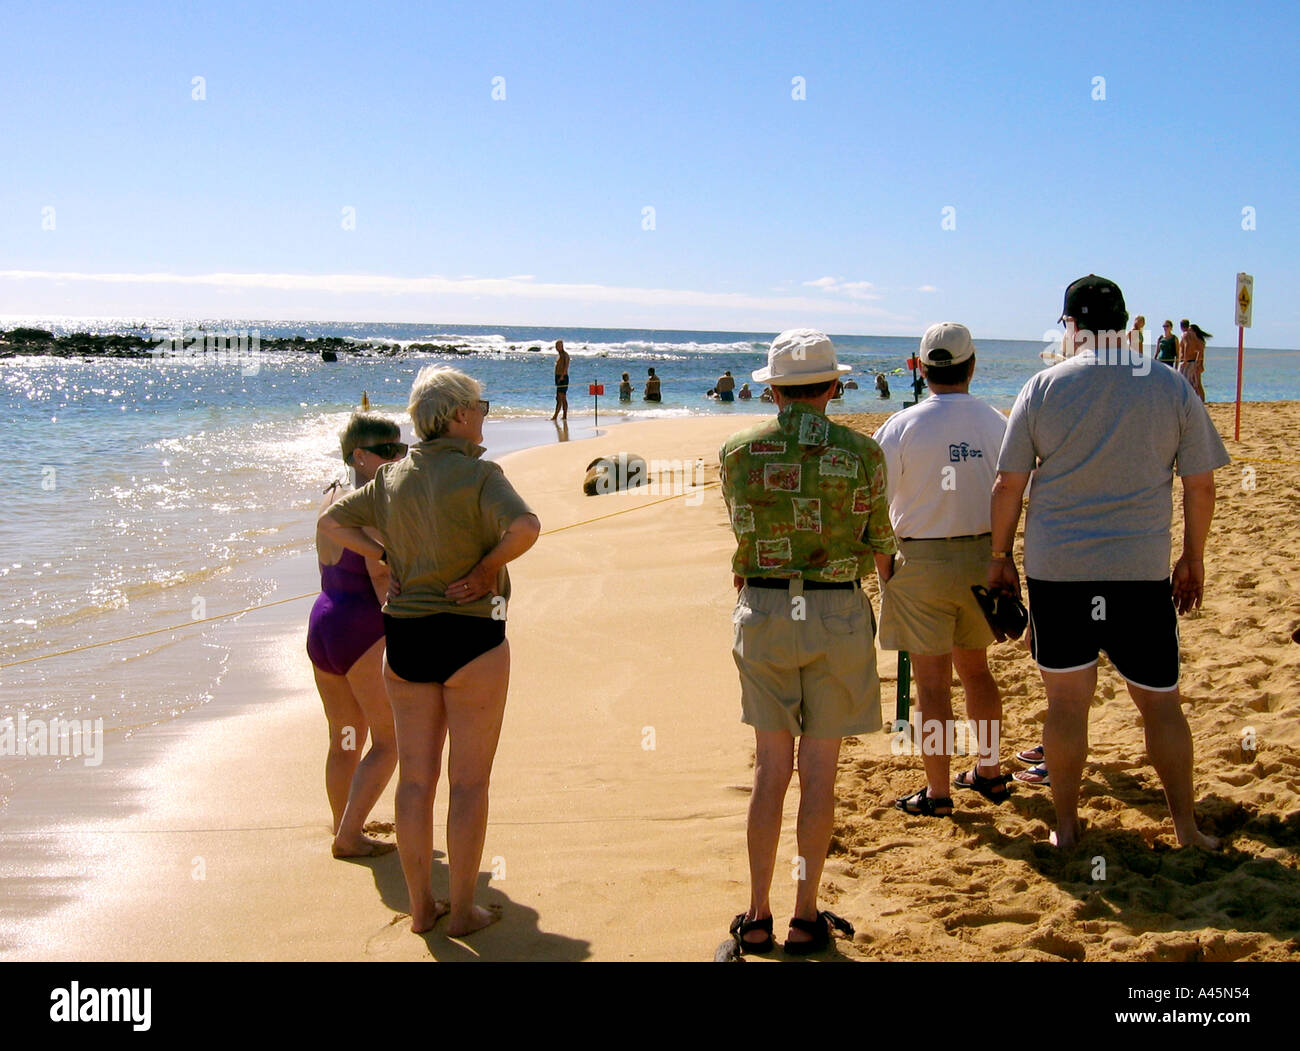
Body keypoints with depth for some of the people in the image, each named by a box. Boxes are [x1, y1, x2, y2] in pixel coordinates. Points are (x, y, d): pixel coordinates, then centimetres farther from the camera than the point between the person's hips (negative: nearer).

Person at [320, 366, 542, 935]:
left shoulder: (392, 478, 6)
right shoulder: (478, 474, -12)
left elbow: (332, 520, 13)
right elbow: (525, 526, -28)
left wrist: (383, 555, 8)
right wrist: (489, 567, -13)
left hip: (405, 640, 5)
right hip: (471, 638, -5)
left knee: (415, 777, 12)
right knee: (469, 781, 6)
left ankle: (420, 905, 21)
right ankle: (463, 909, 13)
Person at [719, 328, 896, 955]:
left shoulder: (738, 452, -1)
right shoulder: (861, 454, -6)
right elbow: (878, 545, 4)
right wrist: (890, 583, 26)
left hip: (762, 612, 2)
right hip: (837, 614, -2)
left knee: (771, 767, 11)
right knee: (819, 770, 7)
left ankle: (757, 918, 14)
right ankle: (805, 917, 15)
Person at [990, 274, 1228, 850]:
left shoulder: (1043, 387, -2)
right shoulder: (1171, 387, 0)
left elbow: (1007, 484, -1)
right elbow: (1201, 486, 3)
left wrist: (1000, 556, 10)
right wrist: (1193, 559, 15)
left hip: (1055, 568, 0)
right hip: (1142, 570, 0)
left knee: (1067, 700, 8)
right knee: (1161, 701, 11)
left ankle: (1066, 826, 18)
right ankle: (1186, 827, 20)